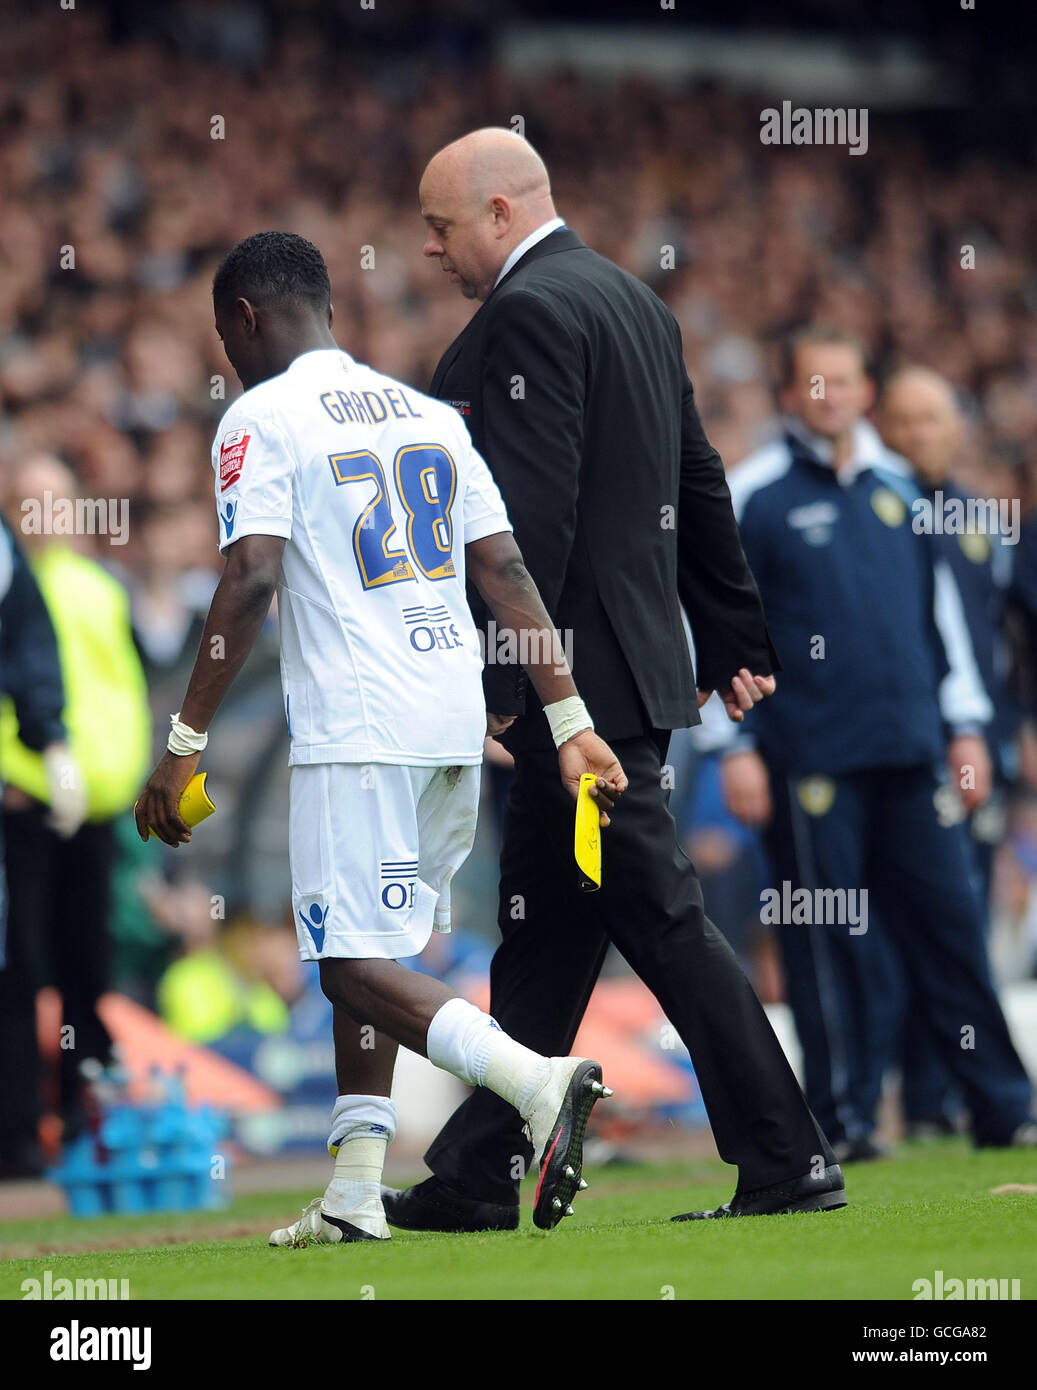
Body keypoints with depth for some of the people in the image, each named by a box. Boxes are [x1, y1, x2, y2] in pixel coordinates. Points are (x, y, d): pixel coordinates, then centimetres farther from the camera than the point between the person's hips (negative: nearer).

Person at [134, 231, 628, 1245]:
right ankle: (355, 1196, 13)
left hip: (355, 731, -7)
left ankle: (537, 1081, -26)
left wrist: (186, 743, -12)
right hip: (455, 723, 7)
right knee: (366, 953, 16)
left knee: (356, 964, -6)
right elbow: (505, 572, 11)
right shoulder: (426, 414, 17)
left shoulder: (262, 419, -3)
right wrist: (571, 723, 9)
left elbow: (251, 581, -14)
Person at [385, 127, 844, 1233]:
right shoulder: (630, 300, 16)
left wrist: (500, 676, -21)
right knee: (542, 927, 12)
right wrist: (733, 640, 23)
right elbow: (699, 482, 19)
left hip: (578, 671, -10)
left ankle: (787, 1162, -5)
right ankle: (476, 1177, 18)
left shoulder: (529, 311, -14)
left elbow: (532, 508, -21)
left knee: (659, 915, -7)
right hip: (633, 661, 10)